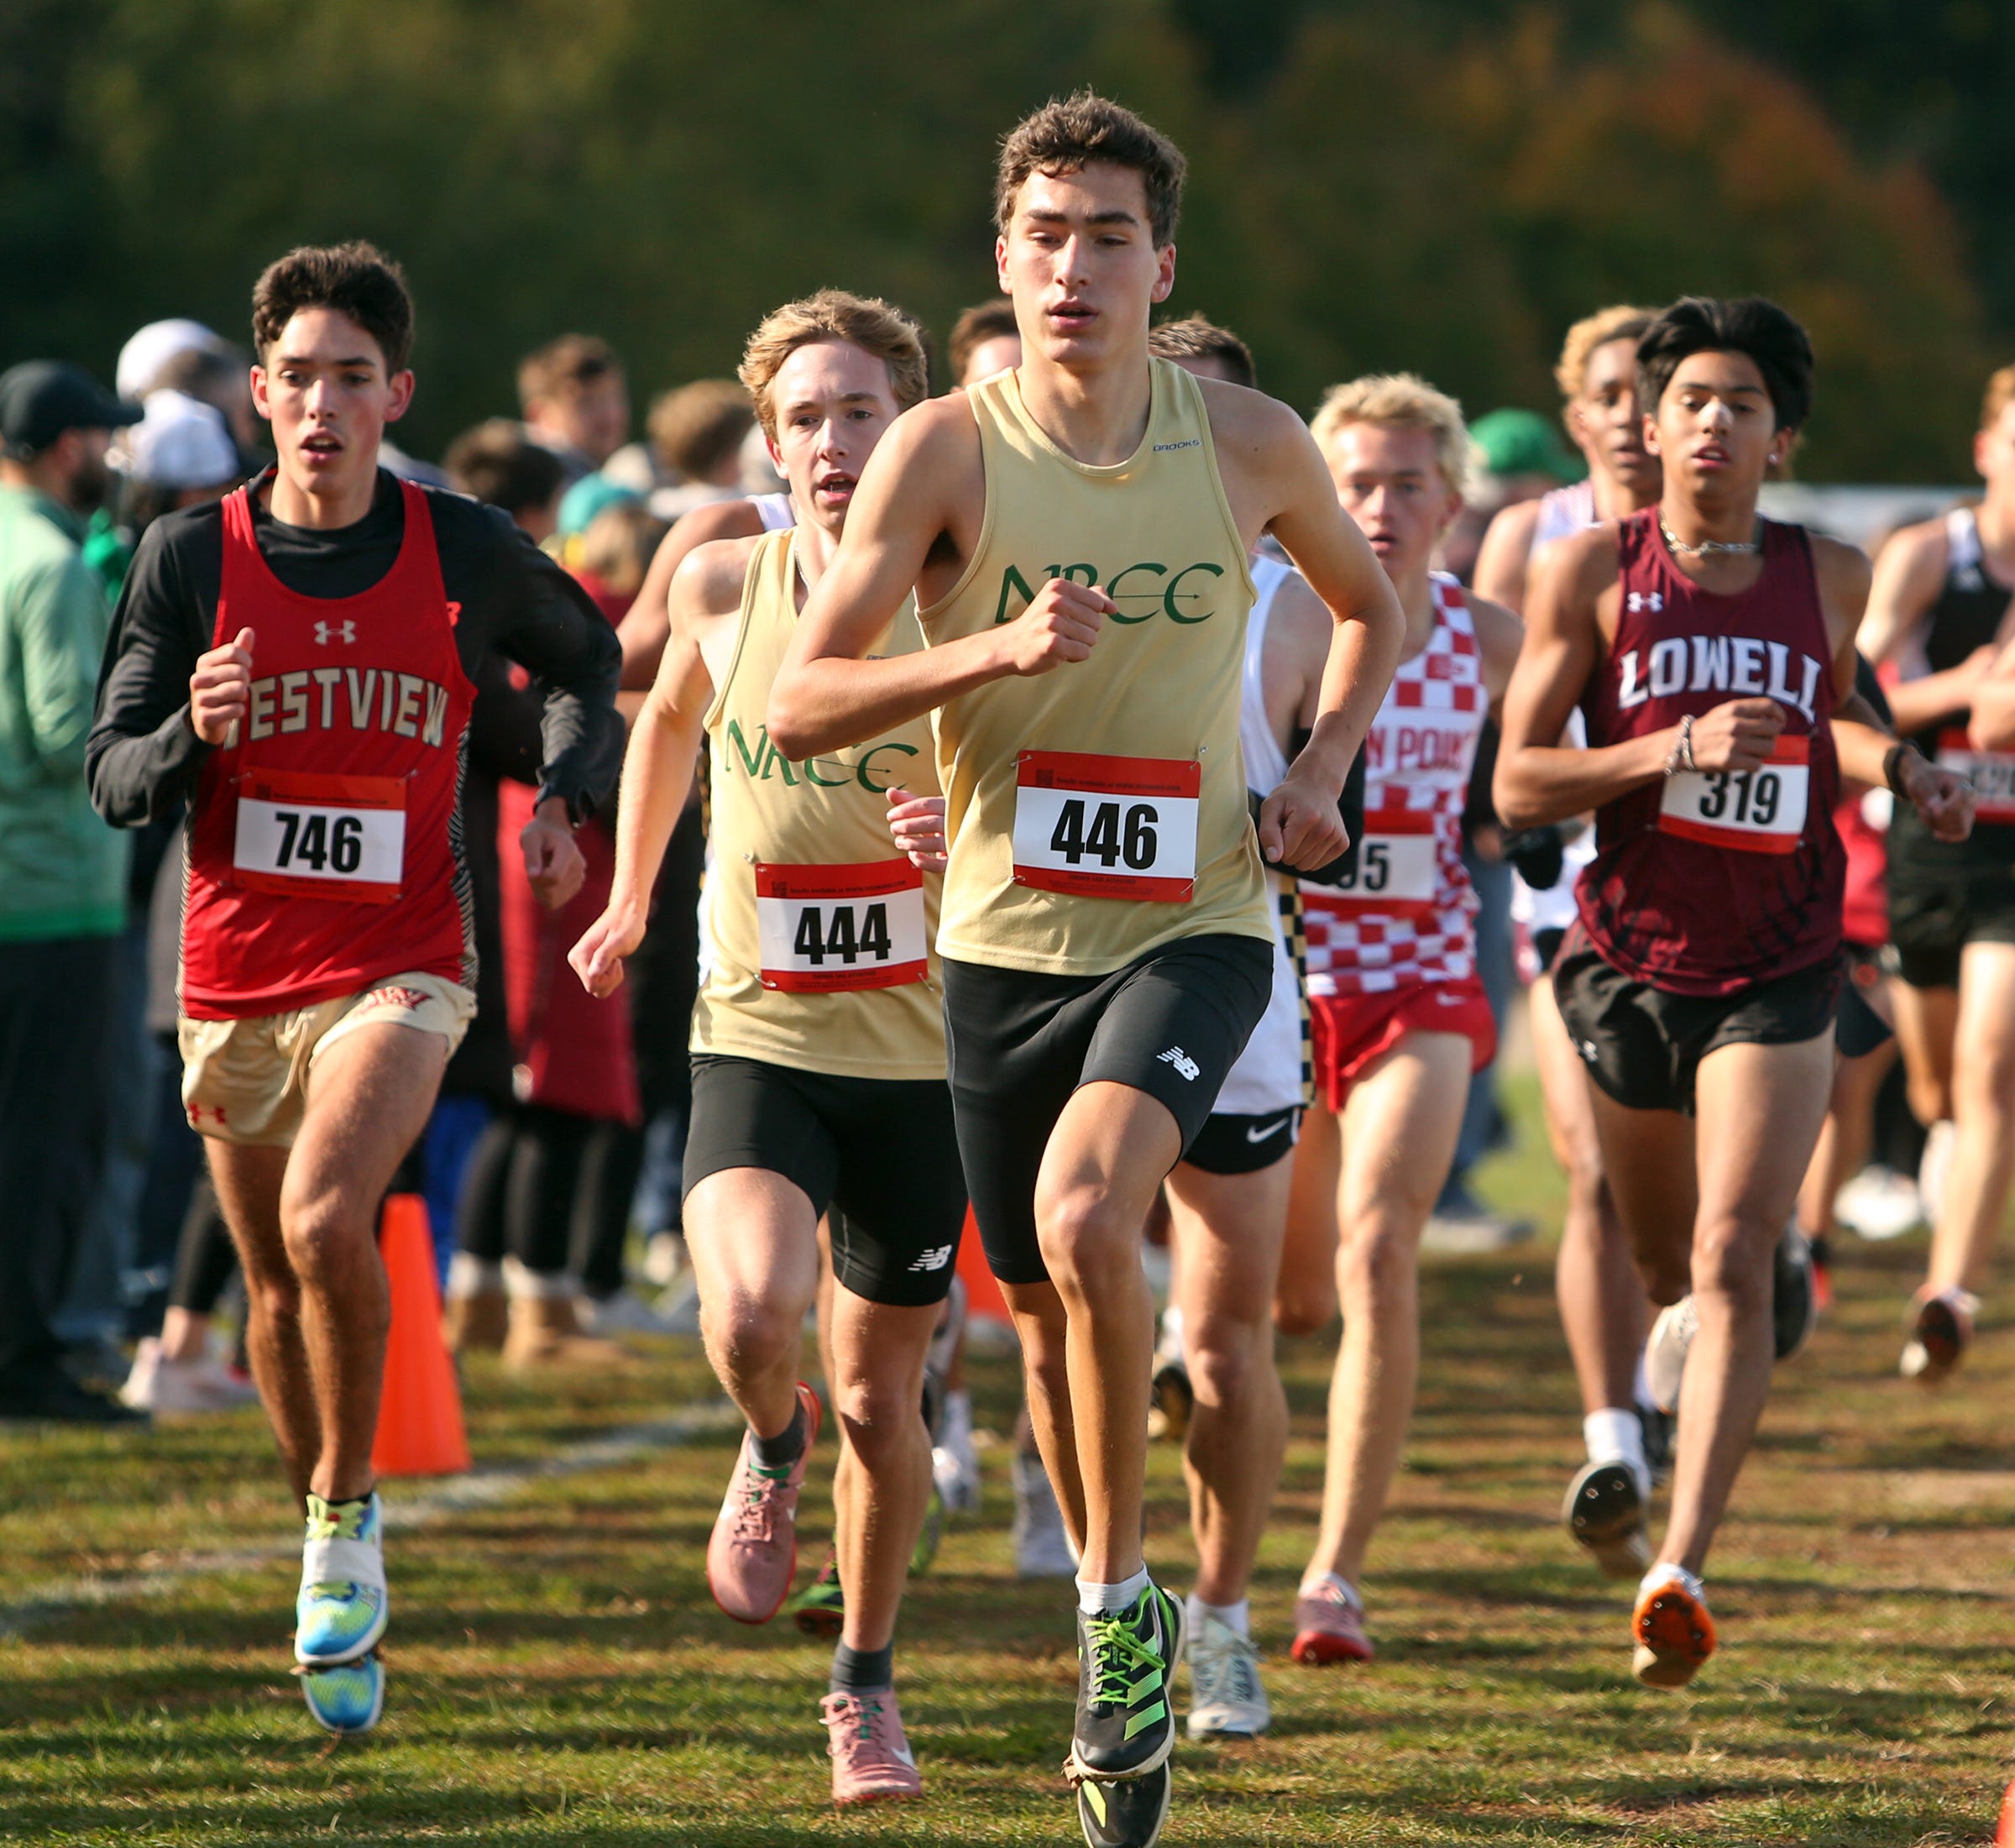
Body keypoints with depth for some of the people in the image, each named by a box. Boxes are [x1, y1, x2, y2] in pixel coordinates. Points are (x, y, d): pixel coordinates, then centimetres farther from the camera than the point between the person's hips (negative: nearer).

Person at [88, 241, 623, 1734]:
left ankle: (350, 1516, -6)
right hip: (235, 974, 3)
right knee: (280, 1293, 11)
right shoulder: (190, 558, -3)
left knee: (324, 1219, -26)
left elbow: (587, 656, 18)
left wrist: (569, 798, 3)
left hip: (401, 963, -2)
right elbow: (113, 781, 0)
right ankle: (335, 1574, 31)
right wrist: (191, 735, -21)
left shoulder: (464, 551, -3)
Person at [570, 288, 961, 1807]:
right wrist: (630, 899, 30)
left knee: (880, 1397, 9)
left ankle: (867, 1682, 31)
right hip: (757, 1039, 0)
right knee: (751, 1314, -27)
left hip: (920, 1055, 0)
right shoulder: (721, 587, -2)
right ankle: (771, 1452, 9)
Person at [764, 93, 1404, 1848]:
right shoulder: (947, 449, -7)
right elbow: (797, 704, -11)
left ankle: (1125, 1600, -11)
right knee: (1044, 1302, 12)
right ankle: (1123, 1639, 35)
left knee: (1085, 1211, -28)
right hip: (1007, 939, 2)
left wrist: (1322, 767, 4)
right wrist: (993, 650, -25)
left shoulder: (1252, 444, -1)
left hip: (1194, 926, -2)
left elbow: (1370, 603, 20)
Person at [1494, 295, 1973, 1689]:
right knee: (1669, 1267, 18)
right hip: (1632, 959, 1)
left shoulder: (1831, 577, 3)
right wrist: (1682, 748, -20)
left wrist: (1900, 767, 4)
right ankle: (1776, 1261, 57)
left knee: (1729, 1267, -16)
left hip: (1779, 976, -1)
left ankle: (1682, 1573, -21)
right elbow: (1519, 785, -7)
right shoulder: (1595, 571, -5)